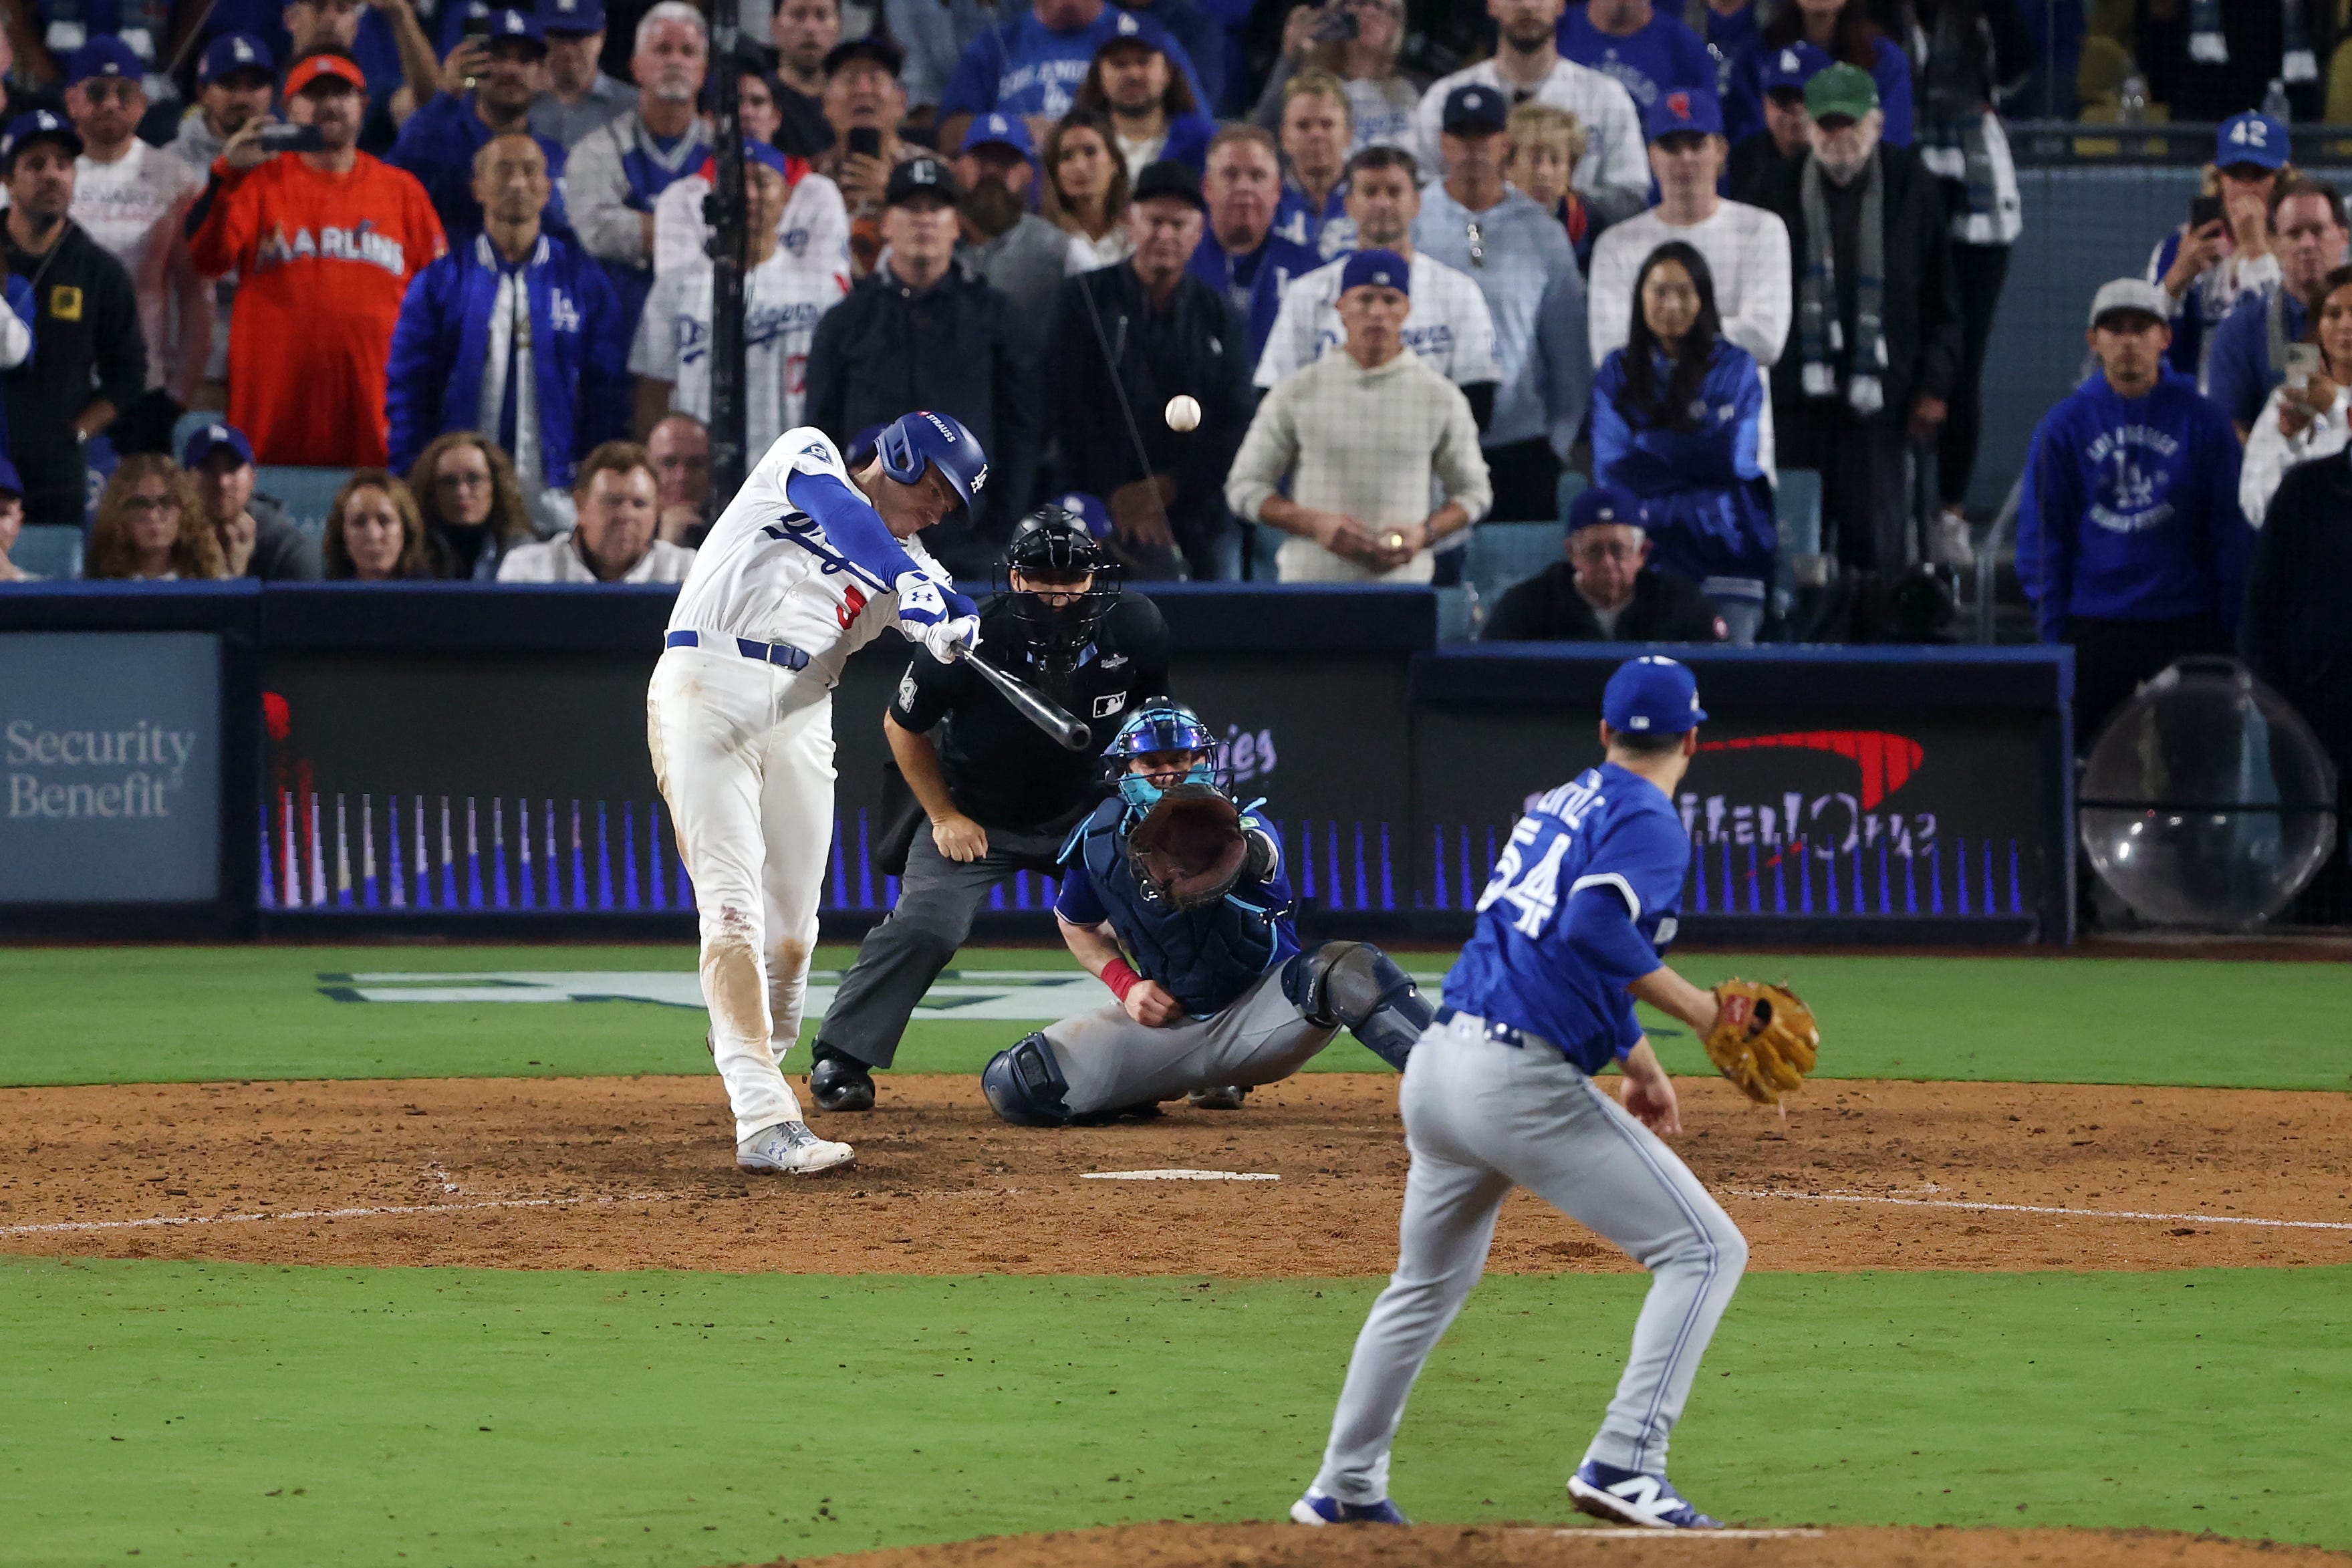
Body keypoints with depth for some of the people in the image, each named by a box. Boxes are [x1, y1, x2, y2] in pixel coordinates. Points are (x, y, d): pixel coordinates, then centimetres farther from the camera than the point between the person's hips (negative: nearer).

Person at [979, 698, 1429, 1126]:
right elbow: (1077, 925, 14)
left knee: (1348, 971, -36)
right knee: (1012, 1086, -11)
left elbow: (1260, 857, -45)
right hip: (1168, 1015, 4)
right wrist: (1126, 985, -5)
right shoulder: (1099, 842, -6)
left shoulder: (1247, 826, -18)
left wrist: (1232, 850, -71)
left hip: (1258, 1014, -4)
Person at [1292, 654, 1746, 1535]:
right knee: (1705, 1249, -3)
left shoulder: (1560, 805, 21)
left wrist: (1637, 1062, 35)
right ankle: (1623, 1464, -15)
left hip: (1435, 1068, 9)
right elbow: (1594, 932, -22)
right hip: (1524, 1086, -9)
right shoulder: (1648, 824, -5)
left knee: (1428, 1284, 28)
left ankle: (1345, 1487, 35)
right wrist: (1697, 1010, -16)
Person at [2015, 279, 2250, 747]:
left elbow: (2231, 534, 6)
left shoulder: (2202, 422, 4)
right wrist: (2053, 633, 0)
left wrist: (2228, 633, 0)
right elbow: (2041, 540, 7)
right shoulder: (2063, 427, 5)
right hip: (2094, 633, 0)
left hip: (2186, 630, 0)